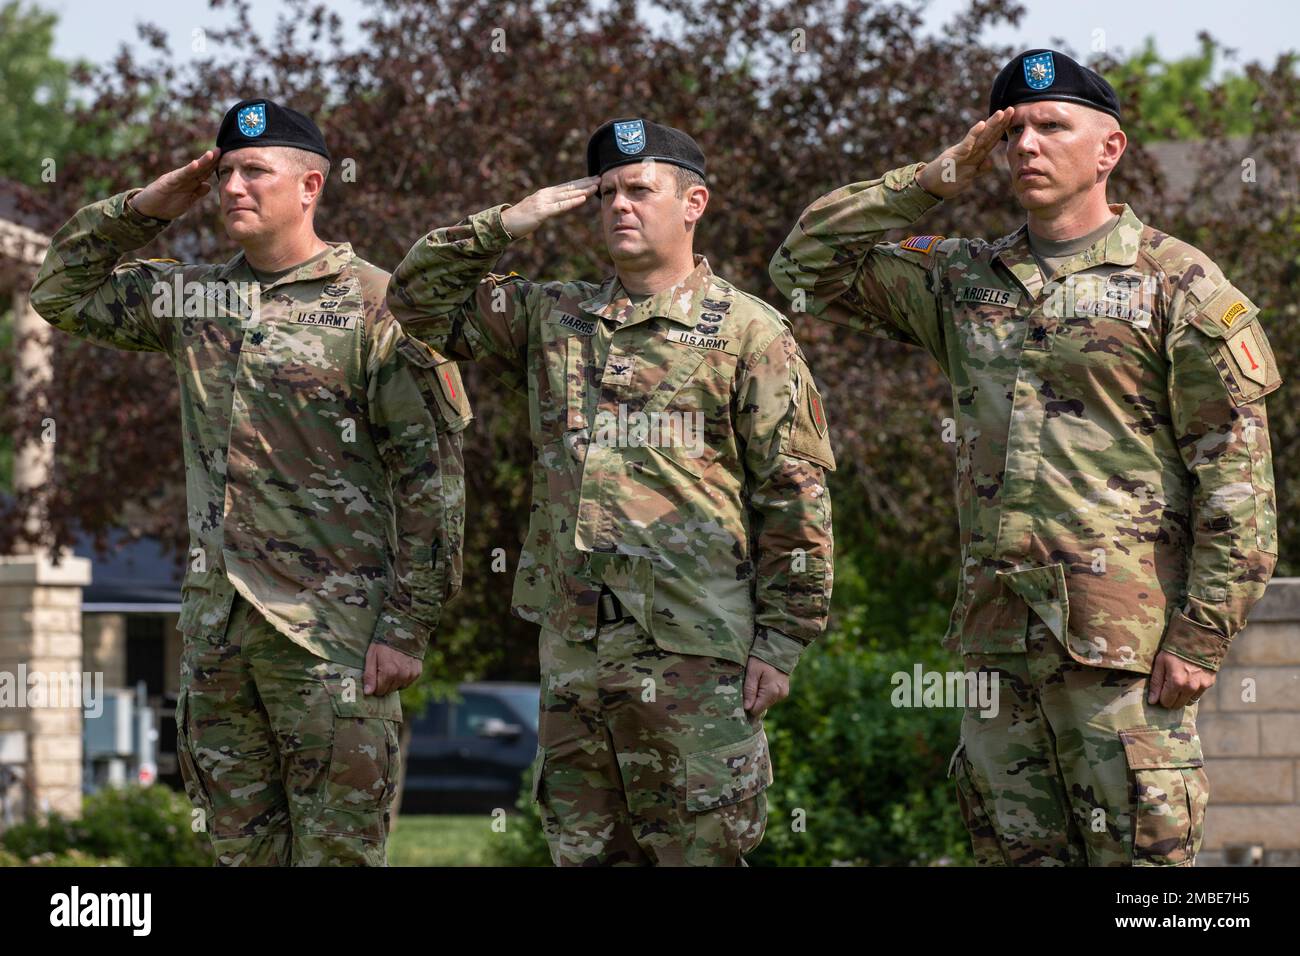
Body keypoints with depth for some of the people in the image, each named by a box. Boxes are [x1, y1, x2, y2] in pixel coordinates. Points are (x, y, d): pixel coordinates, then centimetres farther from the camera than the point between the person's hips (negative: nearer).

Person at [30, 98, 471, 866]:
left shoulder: (375, 306, -6)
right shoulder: (193, 298, 13)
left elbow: (432, 477, -9)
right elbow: (64, 294, 25)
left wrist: (408, 628, -13)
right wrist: (146, 209, 10)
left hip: (334, 630, -6)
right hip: (217, 628, 6)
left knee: (335, 849, -4)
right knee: (240, 845, 11)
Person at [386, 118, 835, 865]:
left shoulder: (747, 332, 0)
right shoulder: (553, 319, 15)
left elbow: (795, 496, -3)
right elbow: (419, 299, 19)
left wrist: (783, 642, -7)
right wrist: (505, 226, 6)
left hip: (695, 656, -5)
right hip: (573, 652, 5)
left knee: (702, 850, -3)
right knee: (584, 851, 10)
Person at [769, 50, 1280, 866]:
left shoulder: (1179, 286, -1)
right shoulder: (963, 282, 16)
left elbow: (1236, 482, -6)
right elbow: (809, 262, 18)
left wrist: (1203, 637, -13)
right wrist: (935, 182, 8)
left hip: (1127, 642, -6)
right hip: (997, 633, 6)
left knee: (1141, 852, -6)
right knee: (1018, 848, 9)